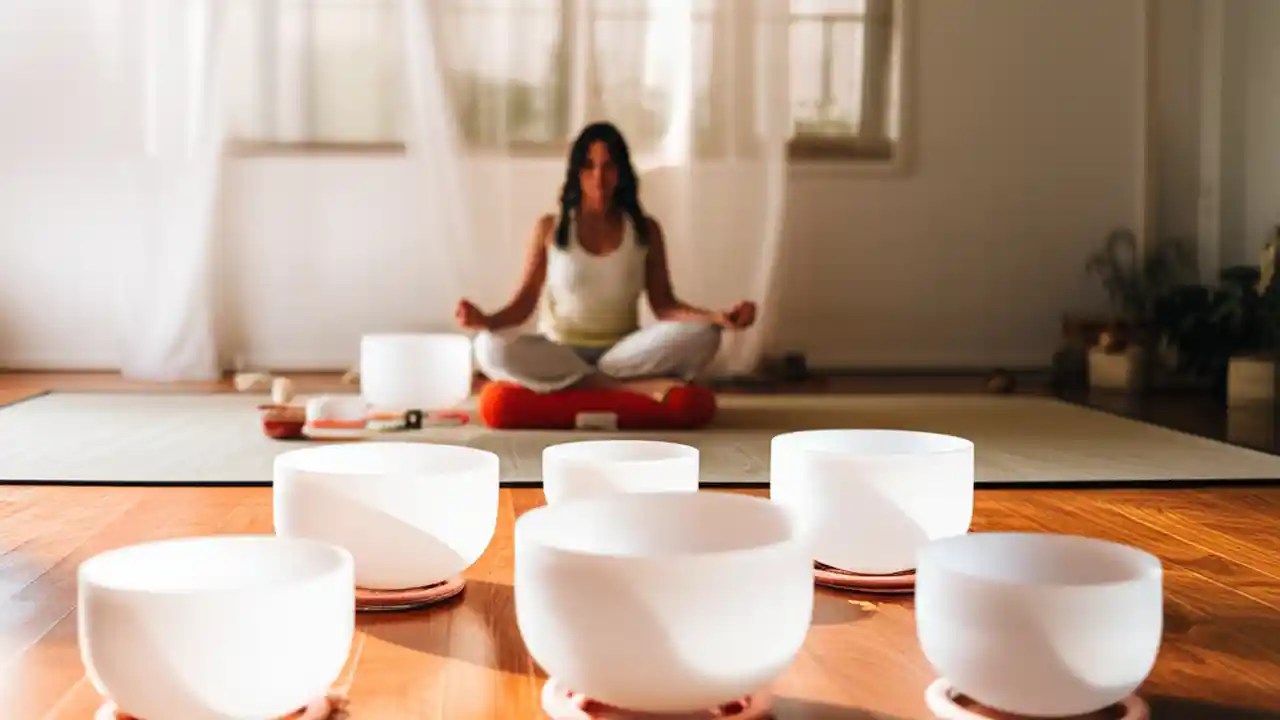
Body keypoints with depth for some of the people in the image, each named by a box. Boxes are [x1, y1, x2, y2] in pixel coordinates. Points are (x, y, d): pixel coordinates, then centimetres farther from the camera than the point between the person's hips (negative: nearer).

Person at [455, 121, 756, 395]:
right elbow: (524, 301, 0)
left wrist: (717, 316, -19)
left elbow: (664, 305, 0)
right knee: (491, 348, -33)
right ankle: (637, 388, -34)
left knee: (702, 335, -26)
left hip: (623, 354, 0)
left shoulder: (645, 230, 4)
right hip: (558, 354, 0)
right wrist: (486, 321, -22)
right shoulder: (549, 228, 2)